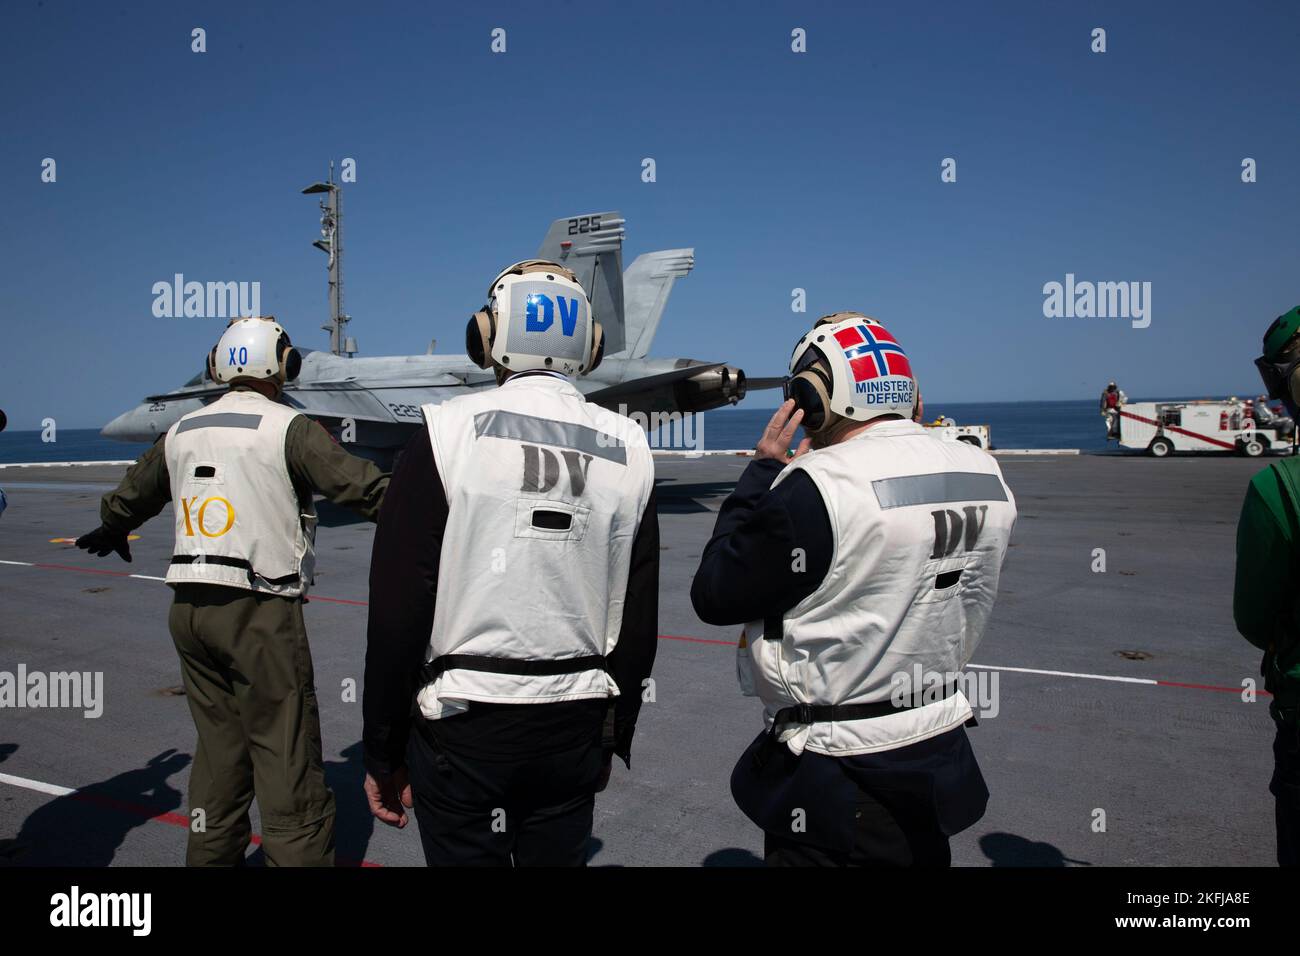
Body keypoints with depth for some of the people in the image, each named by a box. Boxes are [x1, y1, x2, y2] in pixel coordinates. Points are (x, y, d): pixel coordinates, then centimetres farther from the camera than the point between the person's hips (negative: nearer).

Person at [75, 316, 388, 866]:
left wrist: (110, 530, 50)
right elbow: (360, 485, -14)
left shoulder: (181, 433, 12)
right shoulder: (287, 428, -9)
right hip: (259, 613, -7)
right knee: (287, 759, -2)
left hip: (189, 610, 7)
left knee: (219, 747, 20)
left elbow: (132, 495, 29)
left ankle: (211, 855, 31)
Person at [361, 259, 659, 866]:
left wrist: (383, 754, 1)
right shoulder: (627, 451, 2)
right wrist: (614, 736, 18)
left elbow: (399, 610, -10)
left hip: (463, 725, -3)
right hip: (575, 725, 4)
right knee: (558, 854, 19)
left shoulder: (450, 433, -10)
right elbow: (639, 622, 6)